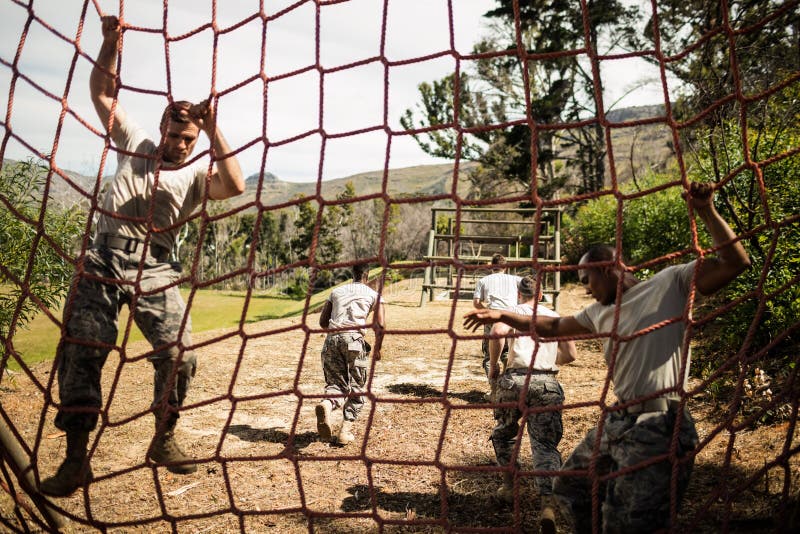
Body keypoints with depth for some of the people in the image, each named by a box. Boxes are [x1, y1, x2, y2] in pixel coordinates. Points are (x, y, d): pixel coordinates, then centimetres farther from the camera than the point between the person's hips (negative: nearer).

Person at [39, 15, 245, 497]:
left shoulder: (195, 176, 11)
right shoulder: (134, 144, 18)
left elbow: (235, 186, -9)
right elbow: (103, 94, 18)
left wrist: (214, 131, -9)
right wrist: (112, 42, 7)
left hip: (153, 269, -1)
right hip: (103, 259, 1)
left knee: (179, 352, -13)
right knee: (81, 351, -5)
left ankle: (164, 440, 8)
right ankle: (77, 459, 2)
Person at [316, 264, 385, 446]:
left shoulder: (336, 291, 23)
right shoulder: (374, 295, 13)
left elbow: (322, 322, 20)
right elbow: (380, 325, 1)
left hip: (332, 338, 3)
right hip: (354, 339, -3)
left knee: (335, 383, 7)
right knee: (356, 387, 11)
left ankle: (327, 404, -27)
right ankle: (345, 430, 2)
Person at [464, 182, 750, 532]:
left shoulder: (670, 284, -5)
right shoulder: (599, 312, 16)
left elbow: (736, 263, -13)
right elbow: (553, 326, 26)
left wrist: (706, 212, -21)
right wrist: (500, 315, 22)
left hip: (659, 428, -8)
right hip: (617, 421, 9)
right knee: (569, 488, 22)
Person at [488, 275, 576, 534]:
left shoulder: (513, 311, 12)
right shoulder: (554, 316, 21)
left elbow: (497, 332, -11)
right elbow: (571, 354, 19)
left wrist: (493, 366, 0)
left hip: (515, 379, -1)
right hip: (547, 383, 1)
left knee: (503, 434, 23)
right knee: (545, 444, 0)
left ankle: (509, 486, 31)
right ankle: (547, 504, -19)